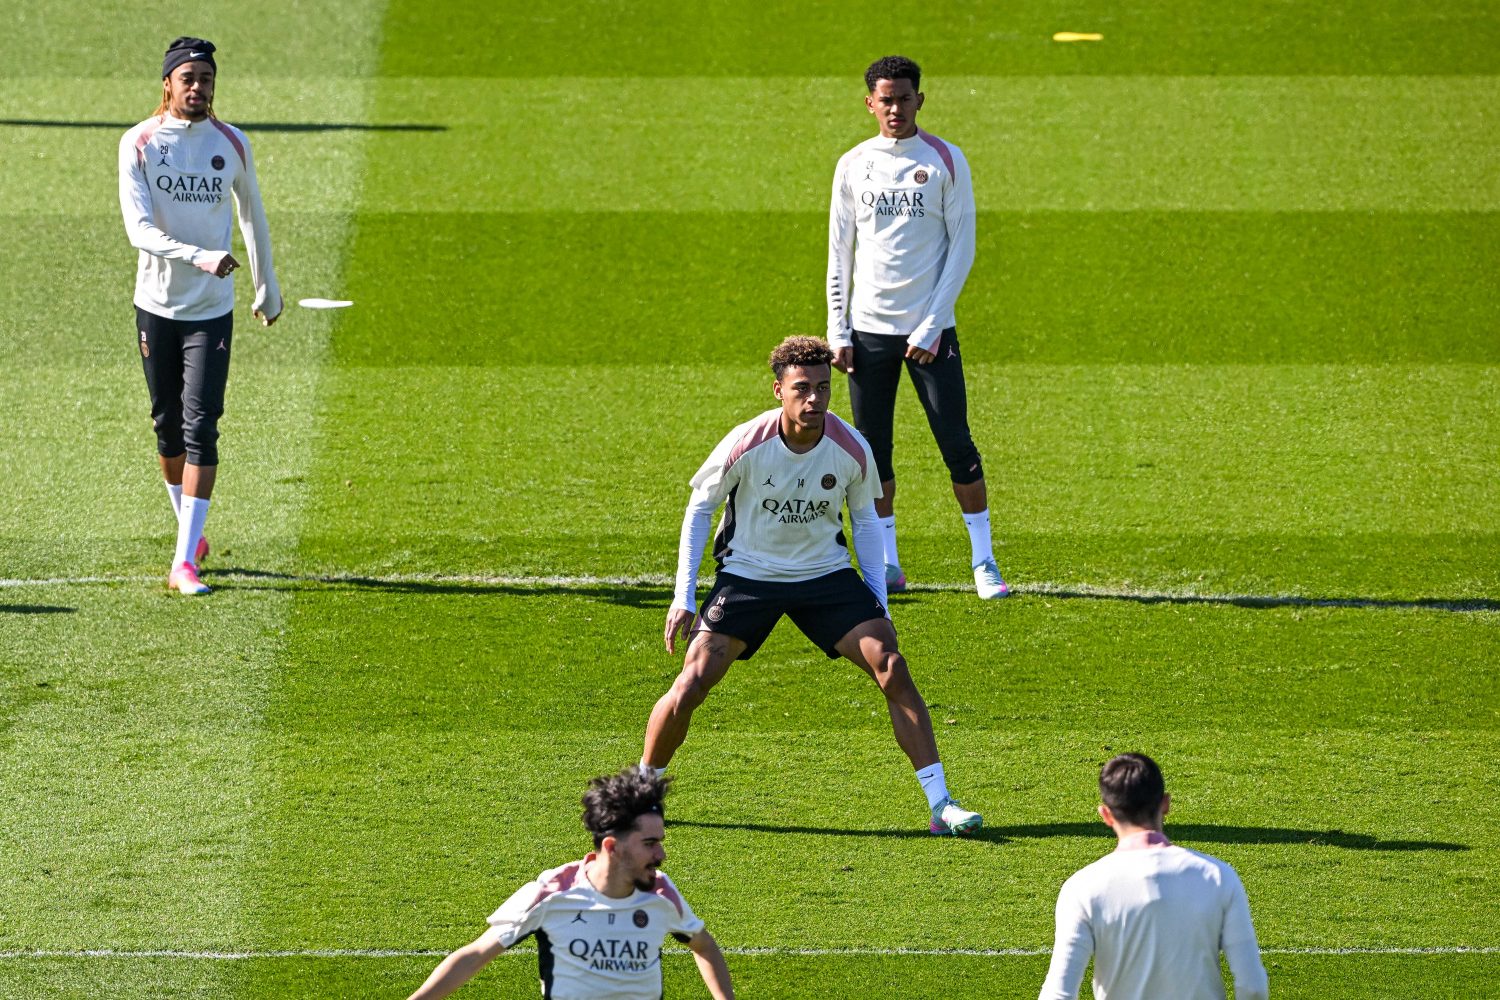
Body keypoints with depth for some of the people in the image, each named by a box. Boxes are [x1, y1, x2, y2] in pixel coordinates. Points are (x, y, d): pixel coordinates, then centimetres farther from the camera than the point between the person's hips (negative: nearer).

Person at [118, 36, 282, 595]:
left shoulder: (231, 144, 1)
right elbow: (139, 228, -17)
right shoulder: (139, 144, -7)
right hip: (156, 303, 0)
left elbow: (253, 216, 16)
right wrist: (197, 257, -32)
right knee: (168, 426, 11)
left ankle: (185, 563, -14)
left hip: (212, 309, 0)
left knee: (200, 427, -11)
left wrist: (266, 287, 21)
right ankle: (191, 533, 32)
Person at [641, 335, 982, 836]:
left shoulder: (851, 448, -13)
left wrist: (879, 603, 0)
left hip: (826, 574, 1)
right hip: (747, 574, -1)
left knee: (892, 668, -16)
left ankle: (940, 804, -11)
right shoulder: (745, 445, -20)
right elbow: (699, 509, -4)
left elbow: (864, 520, 5)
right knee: (691, 685, -13)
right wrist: (683, 597, -7)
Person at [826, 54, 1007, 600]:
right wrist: (838, 332, 3)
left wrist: (932, 326, -10)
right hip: (869, 329, 3)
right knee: (873, 448, 3)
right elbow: (840, 253, 10)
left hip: (930, 329, -3)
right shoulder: (853, 165, 7)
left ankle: (983, 561, 2)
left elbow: (962, 247, -3)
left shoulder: (945, 161, -1)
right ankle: (887, 563, 12)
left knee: (957, 443, -6)